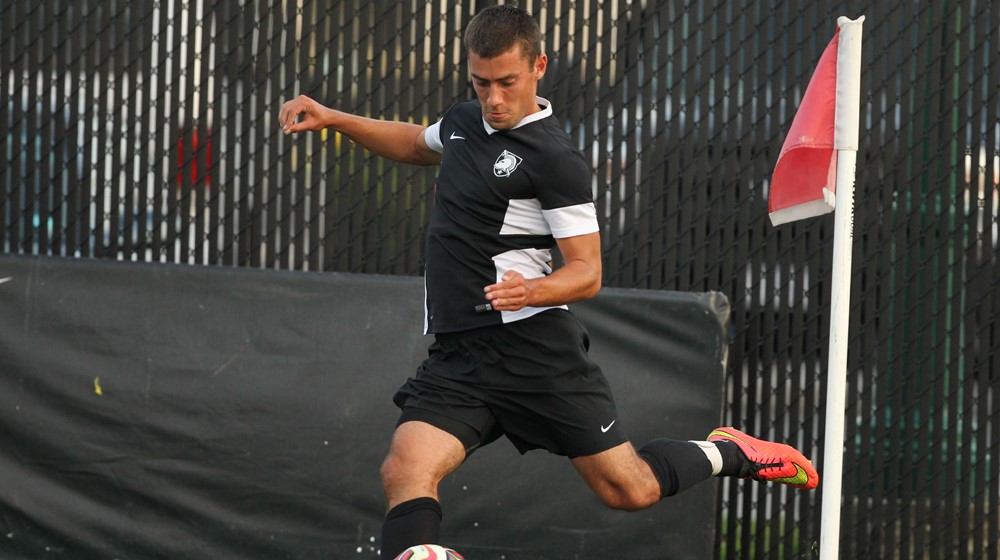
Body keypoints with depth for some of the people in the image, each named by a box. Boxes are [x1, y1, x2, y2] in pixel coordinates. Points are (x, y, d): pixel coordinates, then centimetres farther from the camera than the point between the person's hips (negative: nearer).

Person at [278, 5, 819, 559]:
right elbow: (416, 144, 37)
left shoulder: (554, 159, -10)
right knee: (404, 470, -21)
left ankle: (724, 452, 29)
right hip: (454, 357, 6)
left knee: (628, 490, 0)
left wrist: (533, 291, -32)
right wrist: (333, 119, 26)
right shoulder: (463, 121, 12)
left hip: (532, 347, -6)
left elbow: (587, 272, -10)